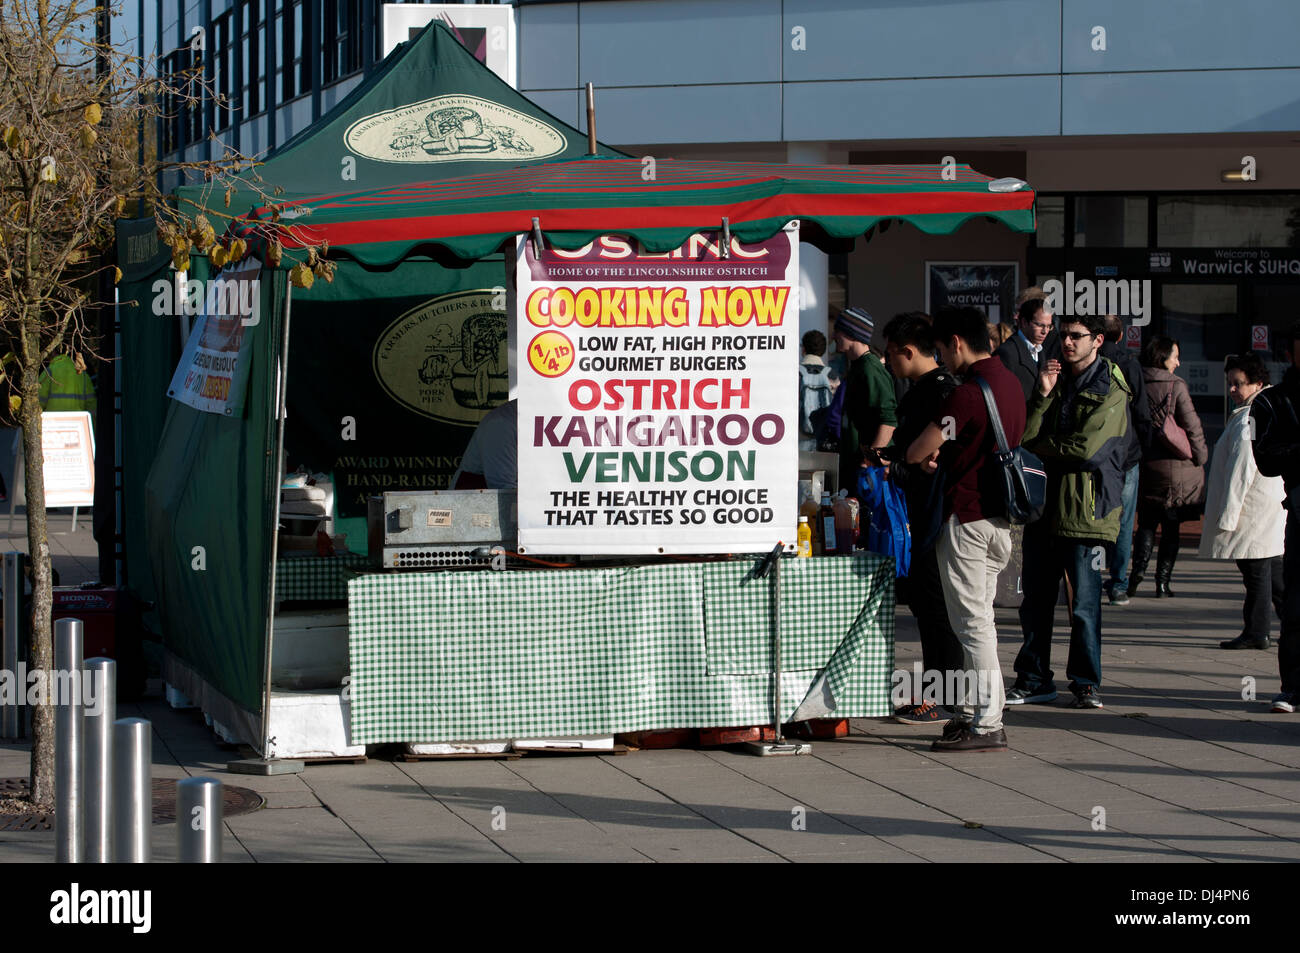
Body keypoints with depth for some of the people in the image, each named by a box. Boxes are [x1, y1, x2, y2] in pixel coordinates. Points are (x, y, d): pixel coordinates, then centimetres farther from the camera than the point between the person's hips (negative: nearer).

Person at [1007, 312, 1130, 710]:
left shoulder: (1111, 392, -4)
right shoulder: (1055, 379, 15)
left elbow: (1086, 446, -14)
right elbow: (1025, 436, 6)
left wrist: (1039, 446, 0)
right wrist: (1043, 396, -6)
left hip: (1086, 510, -6)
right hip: (1043, 504, 6)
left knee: (1083, 602, -3)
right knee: (1036, 600, 7)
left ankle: (1086, 682, 6)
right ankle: (1034, 680, 15)